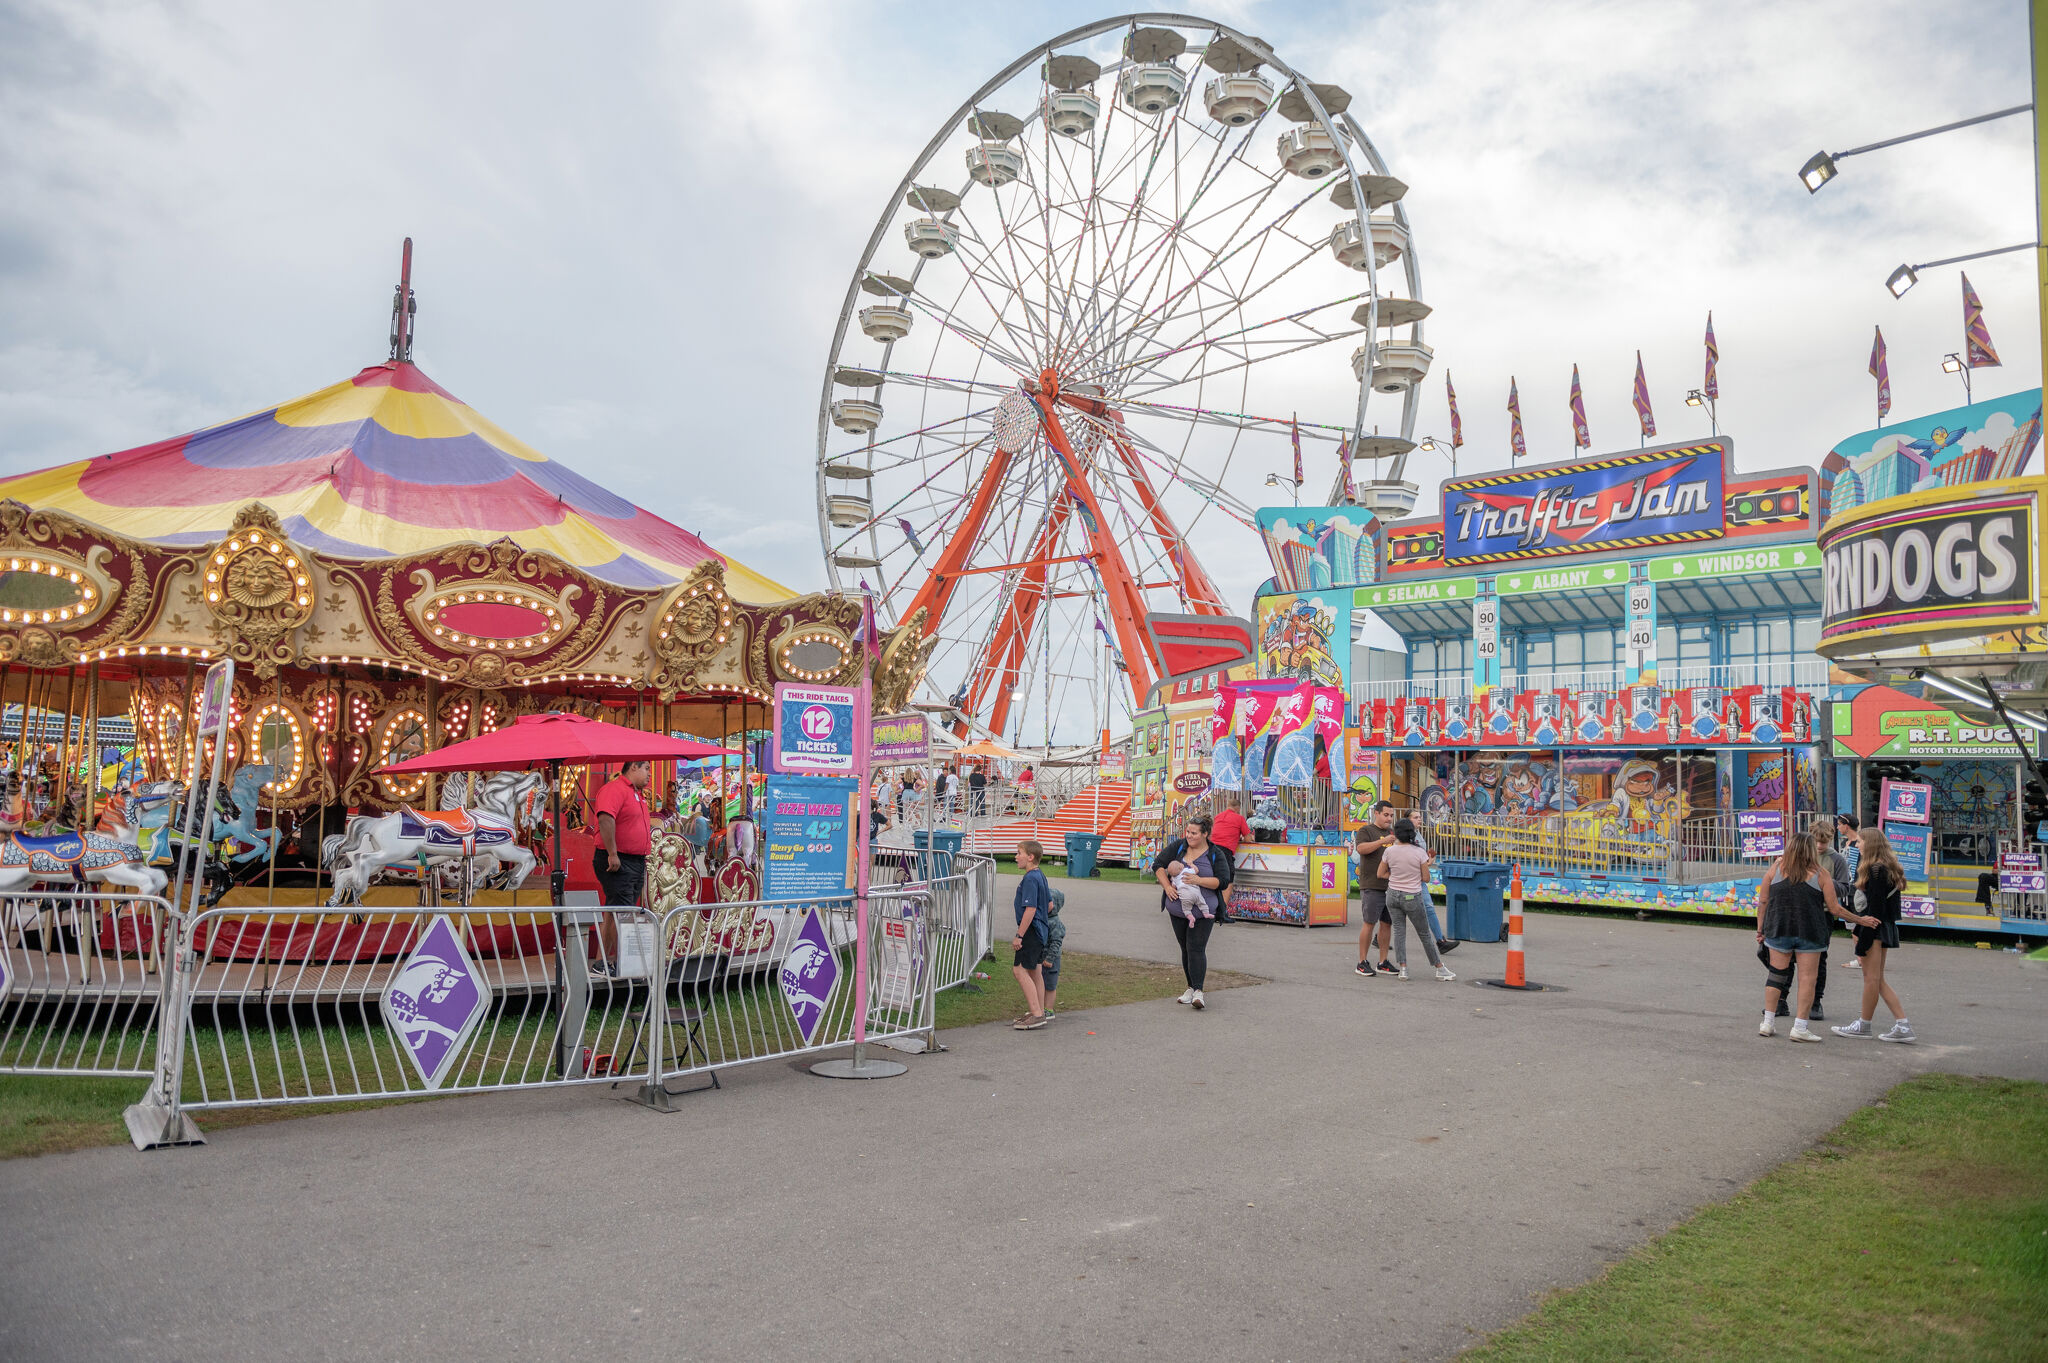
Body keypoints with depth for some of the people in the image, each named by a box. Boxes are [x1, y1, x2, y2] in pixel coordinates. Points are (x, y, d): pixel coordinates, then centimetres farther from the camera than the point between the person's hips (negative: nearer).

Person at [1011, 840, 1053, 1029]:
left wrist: (1019, 935, -22)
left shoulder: (1030, 879, -19)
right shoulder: (1041, 876, 12)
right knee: (1035, 971, 15)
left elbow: (1030, 909, -24)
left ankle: (1036, 1014, -13)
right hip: (1041, 929, 10)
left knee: (1020, 970, -10)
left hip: (1031, 930, -10)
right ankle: (1039, 1012, 21)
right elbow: (1050, 904, 20)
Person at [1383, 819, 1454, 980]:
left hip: (1393, 895, 2)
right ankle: (1440, 969, 19)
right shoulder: (1419, 852, -12)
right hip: (1412, 897, -2)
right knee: (1425, 934, 10)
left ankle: (1402, 968, -1)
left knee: (1399, 931, 9)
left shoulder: (1389, 851, -6)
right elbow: (1426, 878, -7)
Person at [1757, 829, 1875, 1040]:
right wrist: (1861, 920, 10)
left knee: (1777, 974, 10)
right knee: (1807, 977, 4)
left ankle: (1768, 1023, 11)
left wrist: (1760, 928, 9)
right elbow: (1835, 909, -2)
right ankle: (1800, 1027, 2)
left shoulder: (1776, 868, 0)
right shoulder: (1819, 875, -4)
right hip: (1810, 932, -2)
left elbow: (1763, 900, 1)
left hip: (1779, 929, 2)